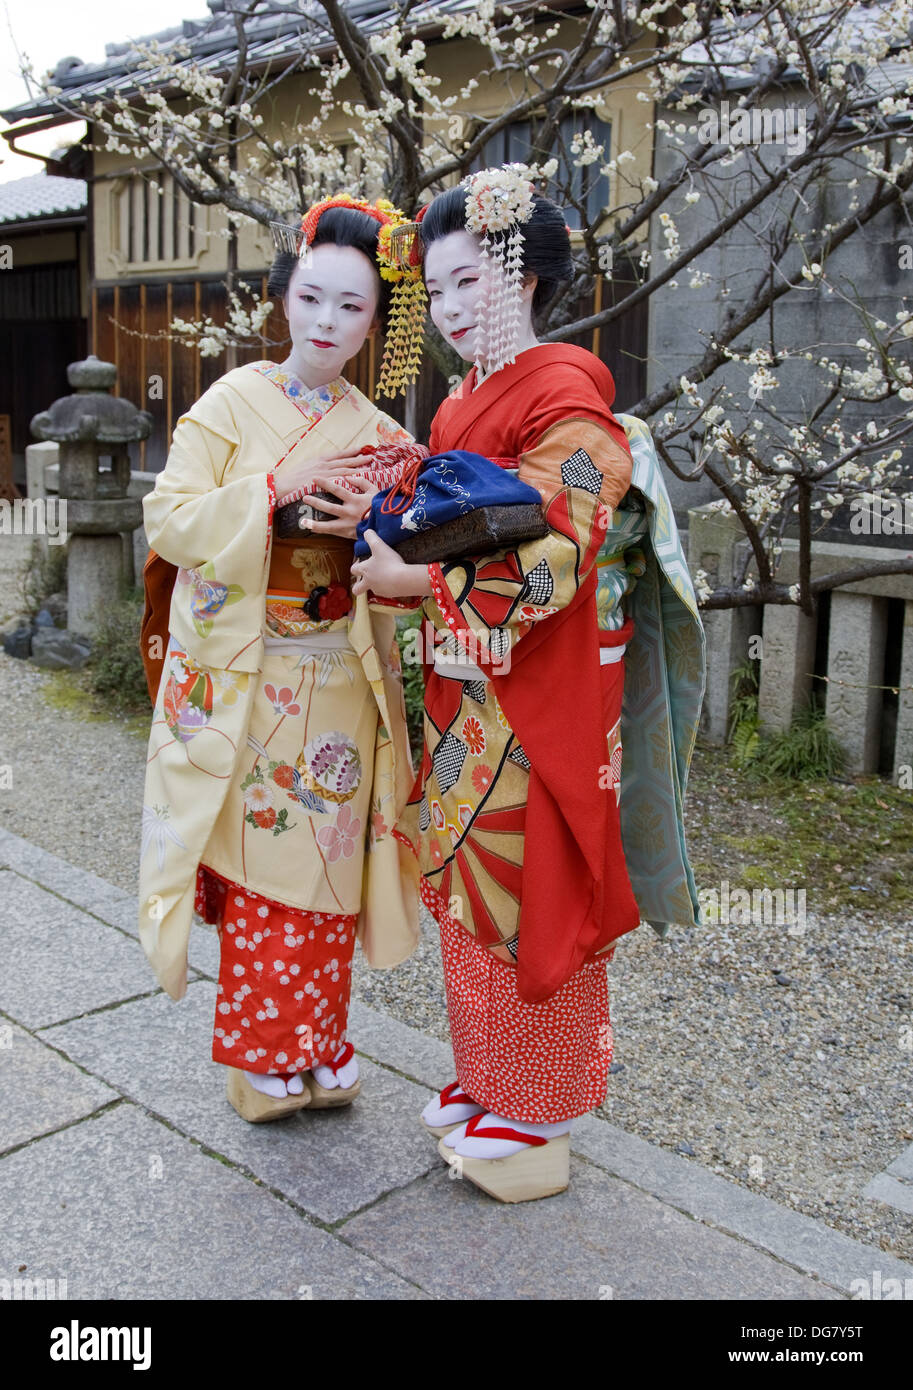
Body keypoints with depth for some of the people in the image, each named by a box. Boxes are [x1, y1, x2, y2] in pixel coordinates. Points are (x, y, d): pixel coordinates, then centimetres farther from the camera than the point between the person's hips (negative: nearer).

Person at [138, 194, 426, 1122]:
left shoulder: (376, 432, 8)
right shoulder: (234, 403, -2)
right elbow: (168, 520, -10)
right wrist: (277, 488, -20)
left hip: (338, 687, 3)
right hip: (245, 683, -3)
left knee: (325, 864, 9)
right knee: (259, 865, 4)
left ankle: (316, 1047, 26)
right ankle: (263, 1056, 21)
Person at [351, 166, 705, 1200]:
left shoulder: (564, 400, -13)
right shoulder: (461, 406, 14)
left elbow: (553, 561, -20)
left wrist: (418, 580, -16)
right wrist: (379, 521, 2)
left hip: (542, 698, -9)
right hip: (465, 695, 9)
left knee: (533, 892, 2)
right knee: (470, 885, 15)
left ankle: (538, 1123, 20)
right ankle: (488, 1081, 34)